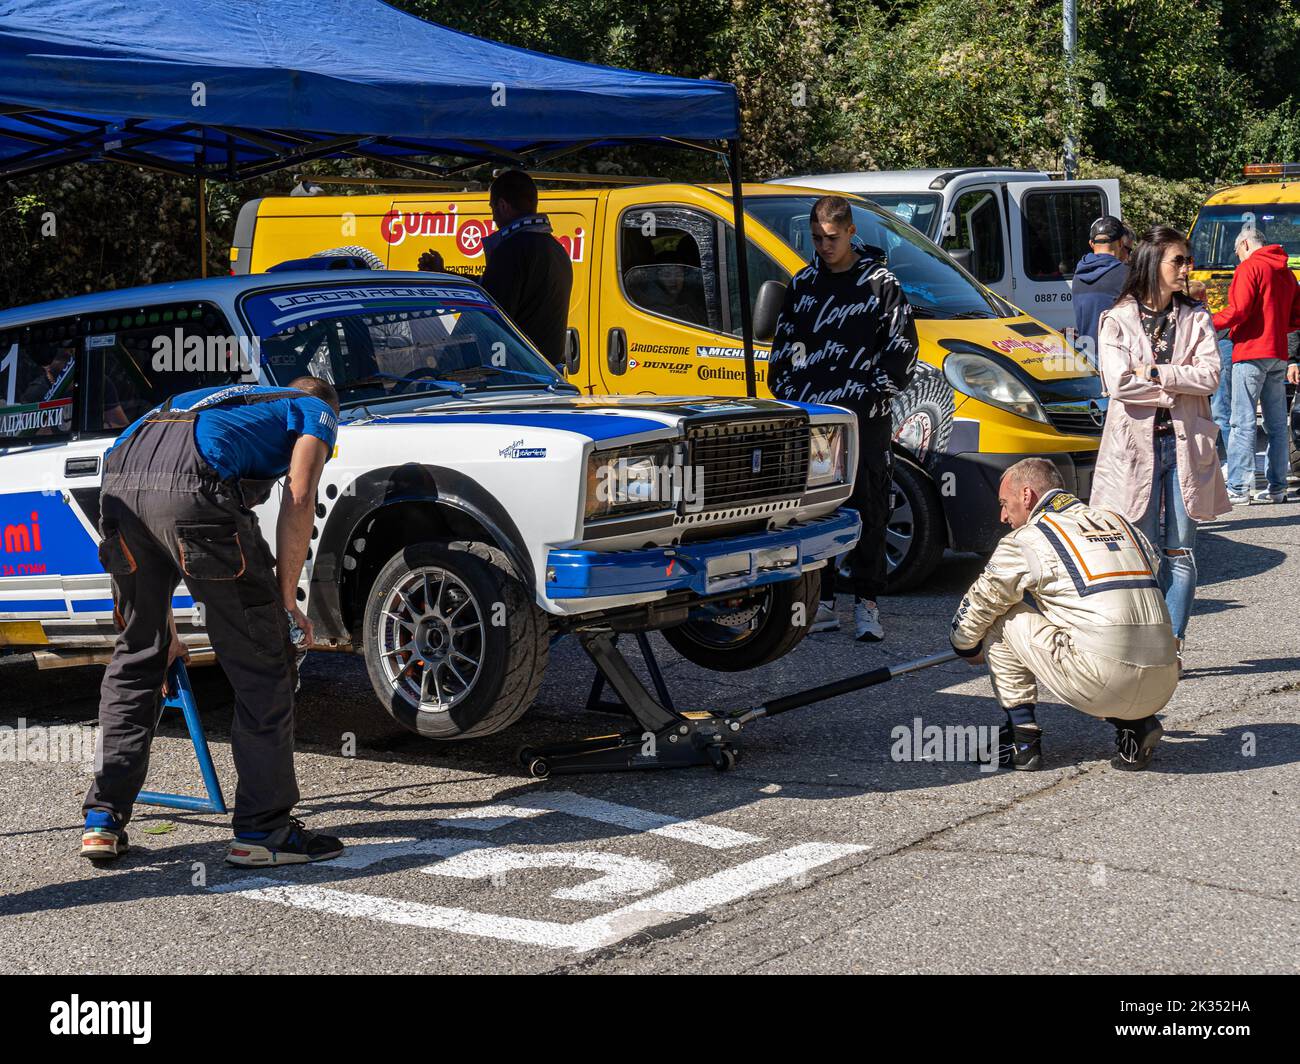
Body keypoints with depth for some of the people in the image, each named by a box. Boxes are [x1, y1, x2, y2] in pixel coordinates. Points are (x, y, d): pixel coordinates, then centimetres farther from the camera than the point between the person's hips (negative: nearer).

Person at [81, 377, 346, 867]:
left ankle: (103, 821, 21)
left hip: (120, 481, 7)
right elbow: (298, 501, 5)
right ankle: (262, 830, 9)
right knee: (262, 662, 5)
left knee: (135, 654, 21)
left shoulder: (221, 399, 43)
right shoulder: (316, 411, 26)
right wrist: (286, 598, 10)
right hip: (194, 487, -6)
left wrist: (166, 630, 45)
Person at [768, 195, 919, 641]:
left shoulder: (882, 284, 1)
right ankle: (823, 603, 12)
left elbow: (902, 351, -1)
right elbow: (783, 346, 19)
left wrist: (871, 396, -10)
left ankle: (867, 605, 4)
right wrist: (786, 397, 8)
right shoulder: (804, 283, 14)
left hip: (864, 419, -4)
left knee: (868, 512, -3)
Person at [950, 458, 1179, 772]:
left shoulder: (1027, 539, 5)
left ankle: (1022, 742, 14)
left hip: (1100, 685, -6)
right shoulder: (1122, 524, 22)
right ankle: (1135, 725, 15)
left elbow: (975, 608, 16)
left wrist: (967, 648, 37)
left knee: (1001, 620, 12)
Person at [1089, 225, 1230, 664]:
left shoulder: (1195, 319, 10)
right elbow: (1119, 383, -11)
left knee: (1180, 550, 1)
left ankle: (1173, 644, 5)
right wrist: (1174, 392, -9)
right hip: (1135, 444, -2)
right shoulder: (1117, 320, 3)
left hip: (1185, 444, 2)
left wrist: (1152, 372, -11)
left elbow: (1210, 376, -5)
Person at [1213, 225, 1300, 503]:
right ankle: (1277, 487, 10)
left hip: (1251, 352, -7)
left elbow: (1239, 310, -15)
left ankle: (1238, 488, -13)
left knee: (1243, 422, -9)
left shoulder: (1249, 267, -6)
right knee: (1276, 423, 9)